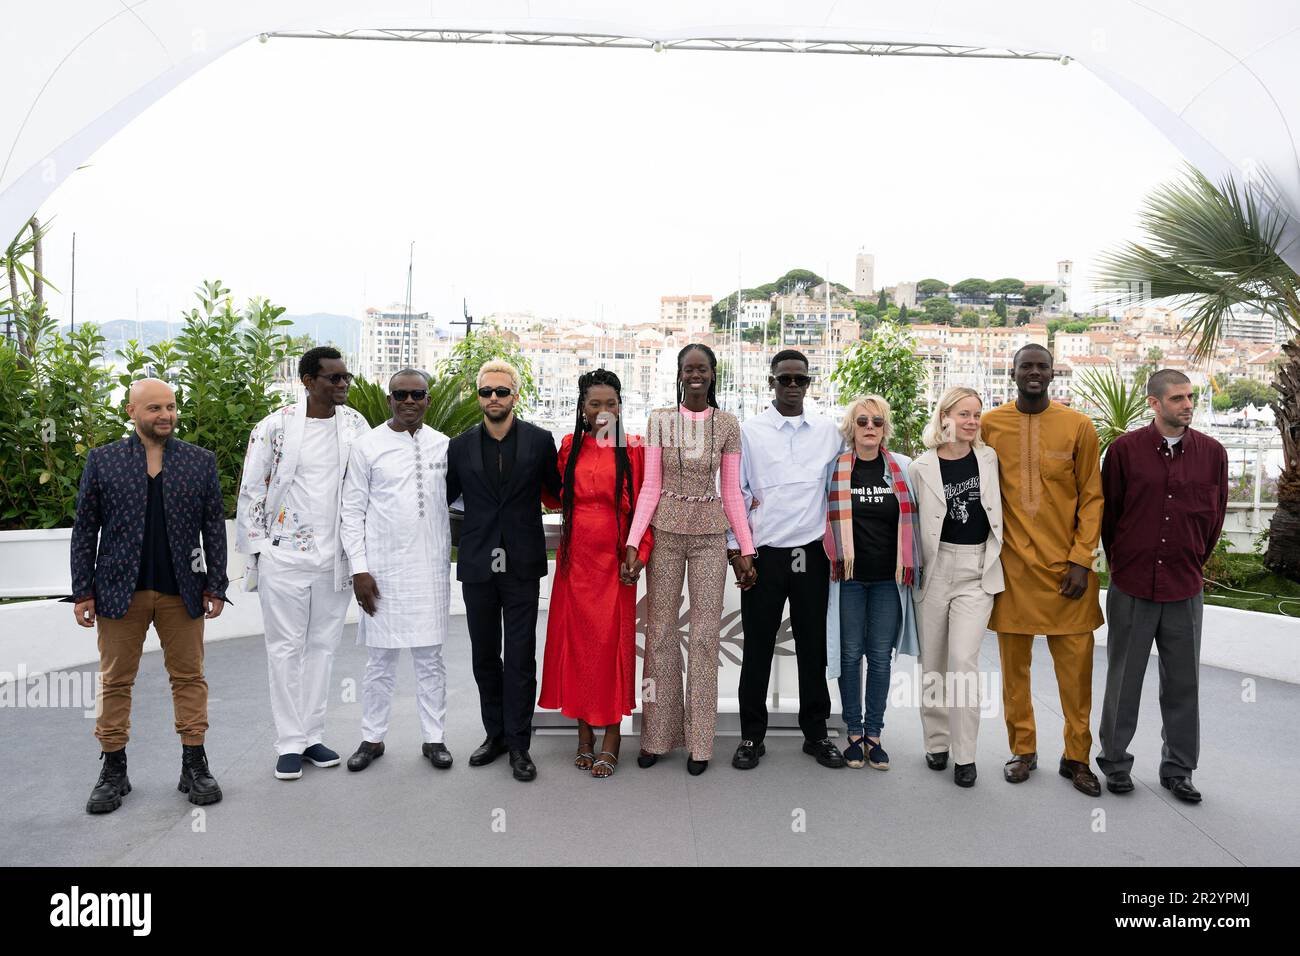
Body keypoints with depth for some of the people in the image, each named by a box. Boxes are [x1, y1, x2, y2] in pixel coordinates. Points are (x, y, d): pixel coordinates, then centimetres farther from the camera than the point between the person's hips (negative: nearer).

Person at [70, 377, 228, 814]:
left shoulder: (201, 461, 5)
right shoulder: (102, 460, 4)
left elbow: (214, 528, 5)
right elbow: (85, 529, 4)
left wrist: (216, 586, 0)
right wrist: (83, 592, 0)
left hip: (182, 592, 1)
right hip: (119, 590, 0)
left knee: (189, 677, 5)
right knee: (115, 681, 7)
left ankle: (194, 766, 15)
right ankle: (113, 770, 20)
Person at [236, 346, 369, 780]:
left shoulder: (355, 424, 4)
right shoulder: (275, 427, -5)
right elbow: (251, 492, 0)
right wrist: (256, 549, -1)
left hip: (336, 559, 3)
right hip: (285, 554, -3)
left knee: (322, 646, 11)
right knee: (286, 647, 4)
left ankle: (312, 736, 22)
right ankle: (289, 743, 14)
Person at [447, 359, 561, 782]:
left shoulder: (539, 441, -1)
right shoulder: (460, 446, 4)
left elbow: (557, 490, 8)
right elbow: (444, 497, 12)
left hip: (522, 565, -2)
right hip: (477, 565, 2)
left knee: (520, 657, 1)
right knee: (485, 656, 12)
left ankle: (518, 744, 12)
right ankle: (495, 734, 27)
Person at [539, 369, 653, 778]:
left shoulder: (633, 449, -2)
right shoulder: (569, 446, 8)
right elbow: (556, 497, 15)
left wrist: (638, 555, -11)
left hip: (613, 560, -3)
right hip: (576, 558, 3)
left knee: (613, 643, 0)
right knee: (575, 638, 7)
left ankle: (610, 740, 12)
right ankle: (584, 734, 21)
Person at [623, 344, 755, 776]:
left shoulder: (727, 425, 4)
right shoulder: (659, 420, 4)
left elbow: (732, 493, 5)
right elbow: (650, 486, 0)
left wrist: (746, 549, 2)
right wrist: (633, 543, -8)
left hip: (710, 535, 0)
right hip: (665, 532, 0)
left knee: (705, 634, 2)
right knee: (660, 630, 5)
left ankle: (699, 741, 13)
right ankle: (657, 735, 18)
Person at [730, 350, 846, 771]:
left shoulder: (828, 430, 7)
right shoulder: (749, 431, -1)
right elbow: (736, 492, 0)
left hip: (812, 554, 2)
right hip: (763, 554, -2)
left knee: (813, 646, 10)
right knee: (758, 647, 5)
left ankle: (817, 733, 24)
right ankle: (752, 736, 18)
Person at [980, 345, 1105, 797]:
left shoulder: (1078, 426, 1)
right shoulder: (990, 425, 3)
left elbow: (1092, 498, 2)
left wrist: (1081, 560, -6)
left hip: (1065, 565, 0)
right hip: (1011, 563, 1)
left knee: (1075, 664, 3)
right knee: (1014, 662, 7)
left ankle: (1077, 758, 18)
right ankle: (1023, 751, 22)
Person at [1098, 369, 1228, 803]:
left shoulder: (1212, 452, 2)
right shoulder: (1124, 449, -5)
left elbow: (1215, 515, 11)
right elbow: (1108, 511, 3)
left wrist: (1194, 562, 14)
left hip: (1185, 588, 2)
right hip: (1131, 587, -2)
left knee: (1183, 683, 10)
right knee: (1123, 680, 9)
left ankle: (1178, 768, 25)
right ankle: (1114, 762, 23)